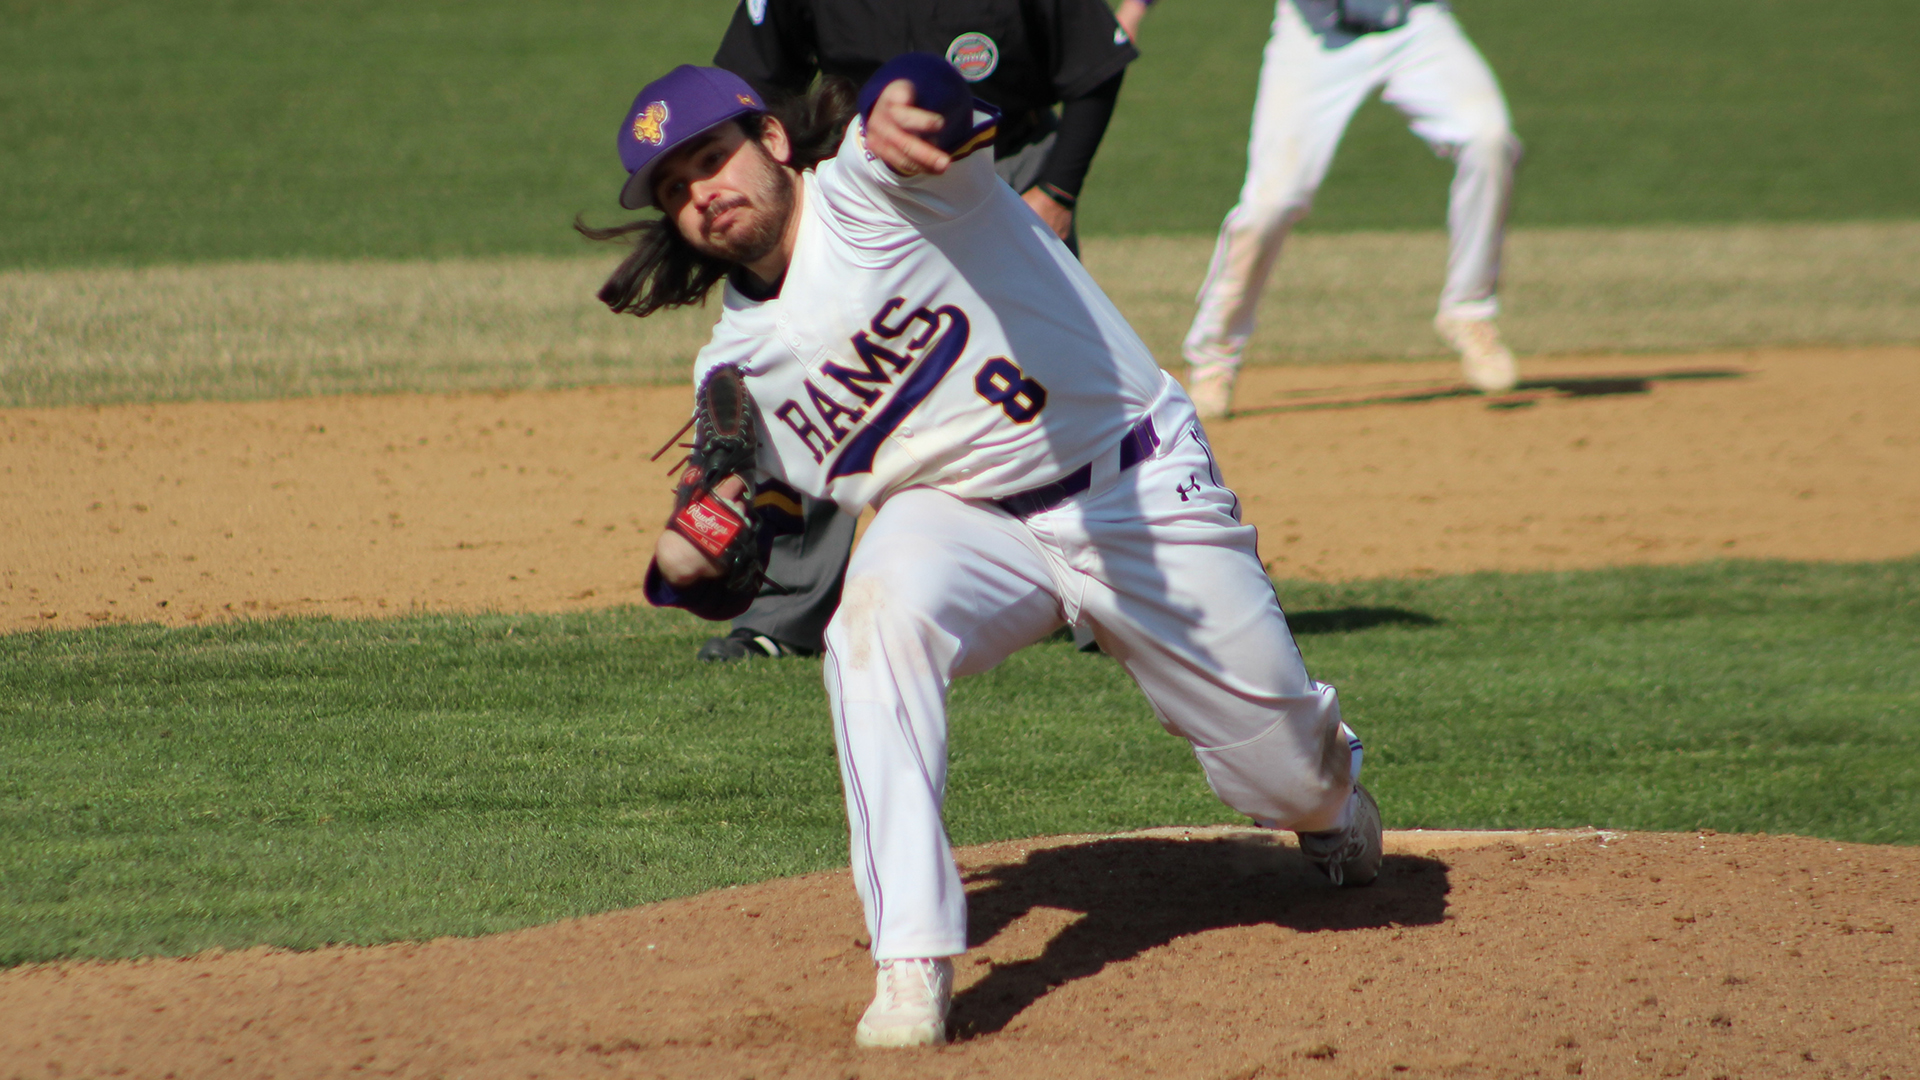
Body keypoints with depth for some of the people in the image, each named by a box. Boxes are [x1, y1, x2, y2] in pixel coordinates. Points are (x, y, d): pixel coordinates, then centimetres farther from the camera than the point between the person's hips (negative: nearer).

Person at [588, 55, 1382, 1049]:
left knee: (1292, 778, 2)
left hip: (1134, 487, -3)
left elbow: (927, 100, -43)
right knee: (876, 616, -33)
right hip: (957, 520, 3)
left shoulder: (873, 187, -17)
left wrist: (898, 110, -69)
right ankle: (912, 965, -33)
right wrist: (682, 562, -18)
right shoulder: (733, 370, 1)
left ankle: (1327, 777, 45)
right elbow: (726, 581, 7)